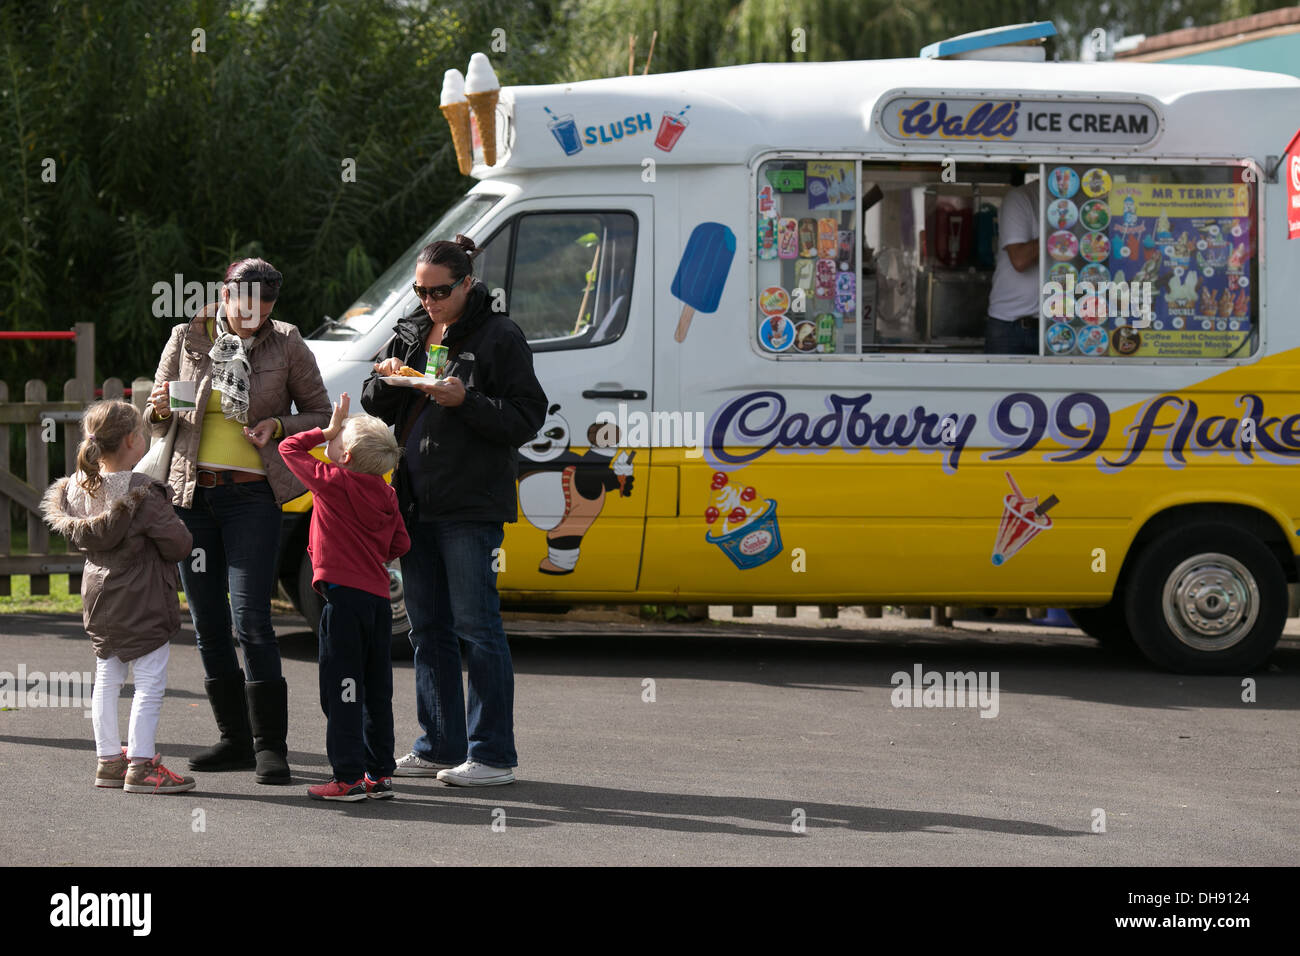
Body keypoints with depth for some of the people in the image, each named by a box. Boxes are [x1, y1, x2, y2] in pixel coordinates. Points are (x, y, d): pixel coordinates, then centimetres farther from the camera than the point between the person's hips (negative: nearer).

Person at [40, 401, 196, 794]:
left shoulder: (78, 487, 0)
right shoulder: (143, 495, -21)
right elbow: (179, 544, -16)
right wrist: (171, 523, 4)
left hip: (99, 595, 8)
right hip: (142, 601, -7)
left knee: (107, 679, 16)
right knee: (149, 682, 0)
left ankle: (109, 760, 23)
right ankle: (140, 766, -1)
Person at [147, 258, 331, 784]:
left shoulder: (286, 344, -1)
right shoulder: (187, 339, 5)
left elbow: (320, 414, 8)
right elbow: (157, 419, 13)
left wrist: (279, 426, -11)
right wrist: (161, 410, -11)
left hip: (251, 494, -4)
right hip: (191, 493, 4)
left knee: (251, 619, -13)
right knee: (208, 623, 7)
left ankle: (270, 745, -8)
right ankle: (235, 739, 17)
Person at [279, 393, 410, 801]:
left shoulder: (332, 482, -8)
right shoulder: (386, 496, 9)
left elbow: (289, 448, 2)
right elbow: (400, 544, 13)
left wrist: (327, 431, 9)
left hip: (345, 598, -7)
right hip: (378, 597, 7)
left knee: (341, 689, -4)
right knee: (376, 691, 13)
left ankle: (349, 777, -6)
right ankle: (380, 773, 17)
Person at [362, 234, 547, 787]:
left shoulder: (499, 338, -5)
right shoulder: (411, 332, 14)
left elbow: (526, 420, -10)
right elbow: (376, 409, 19)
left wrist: (464, 400, -21)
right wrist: (387, 380, -3)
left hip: (472, 506, -7)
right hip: (416, 504, 7)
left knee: (476, 626, -6)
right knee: (427, 628, 11)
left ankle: (493, 754, -3)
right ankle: (440, 747, 19)